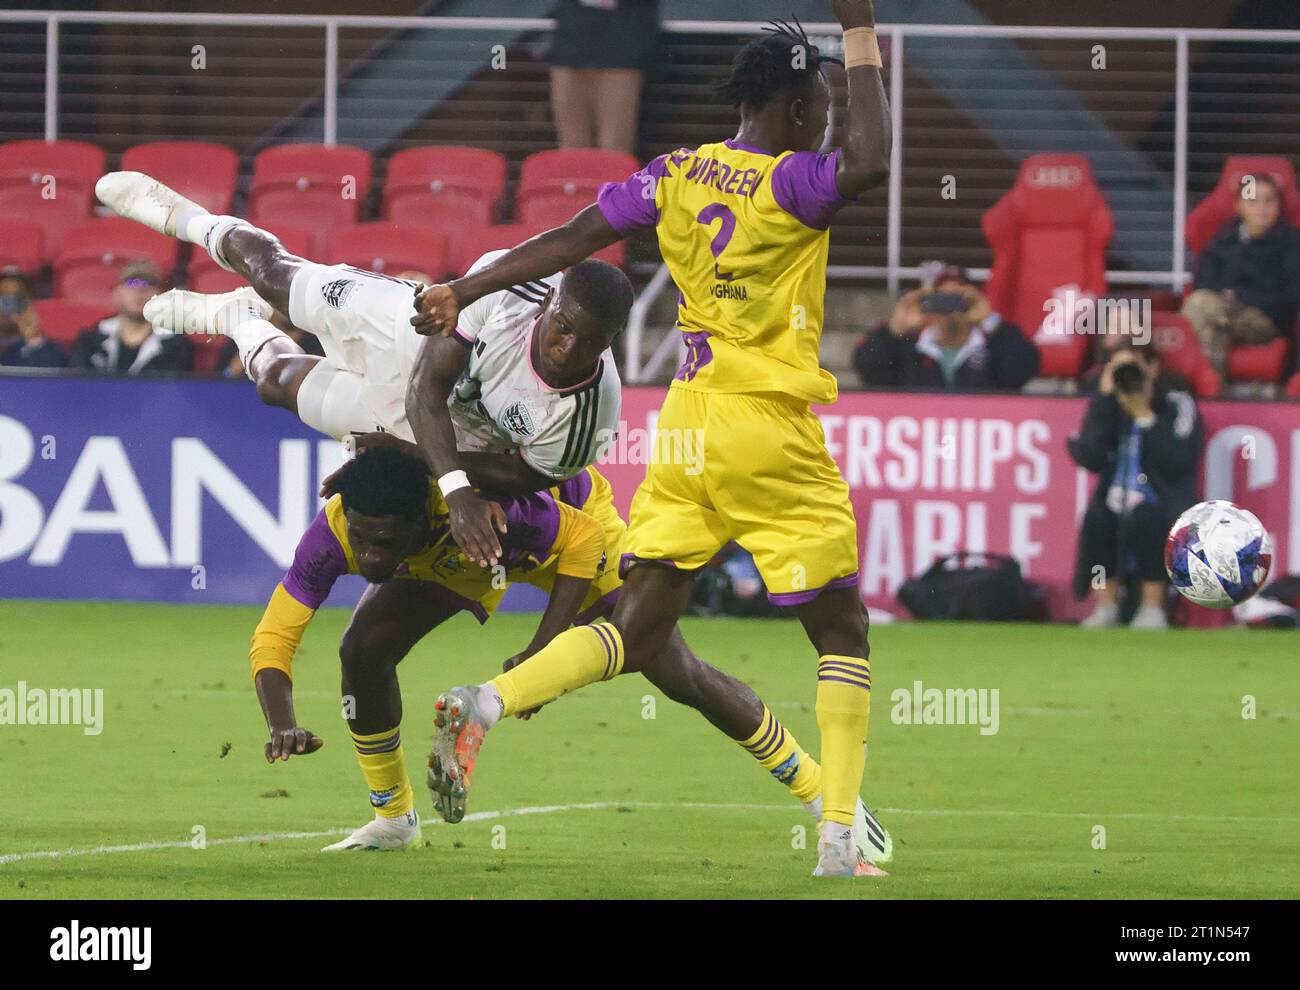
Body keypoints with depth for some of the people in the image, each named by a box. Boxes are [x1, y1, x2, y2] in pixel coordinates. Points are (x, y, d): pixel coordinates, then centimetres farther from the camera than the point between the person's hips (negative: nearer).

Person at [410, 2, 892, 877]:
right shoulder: (791, 184, -13)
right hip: (771, 436, -6)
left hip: (689, 414, 6)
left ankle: (485, 704, -13)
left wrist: (464, 293, 9)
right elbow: (868, 162, -30)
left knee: (639, 630, 10)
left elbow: (569, 240, 4)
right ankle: (839, 840, -1)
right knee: (842, 631, 5)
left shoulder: (677, 175, 6)